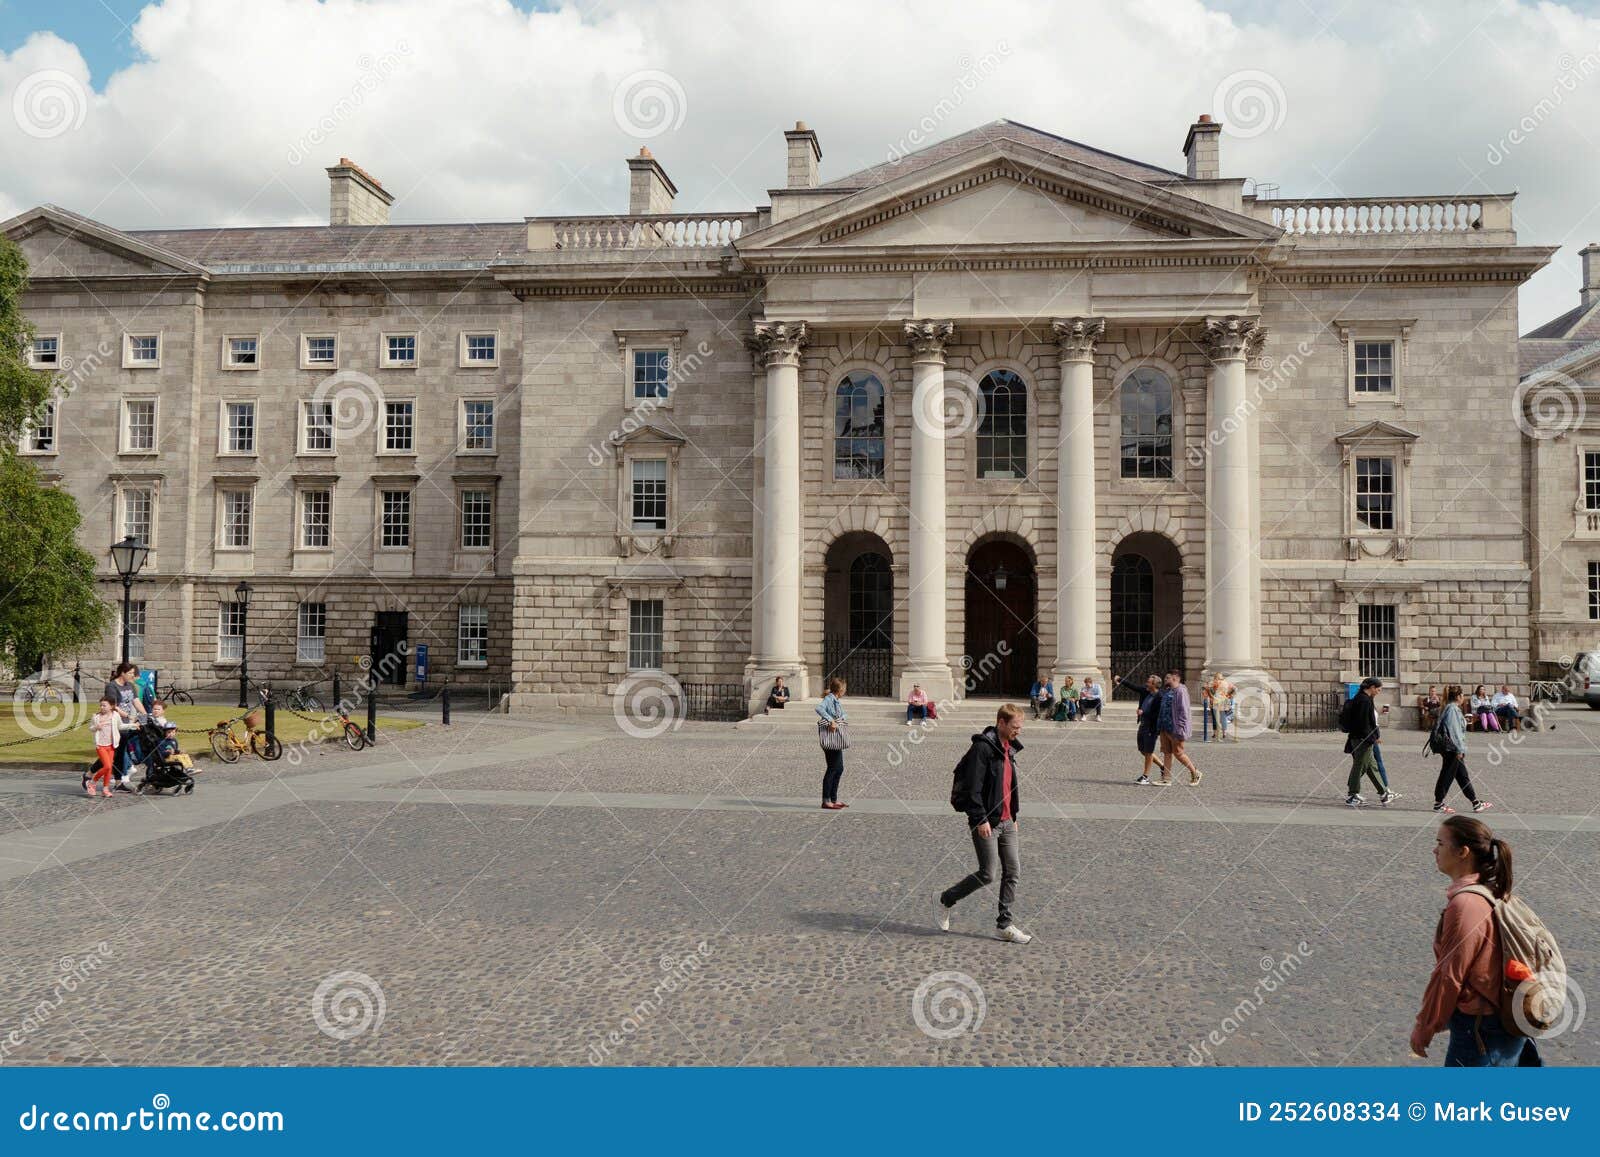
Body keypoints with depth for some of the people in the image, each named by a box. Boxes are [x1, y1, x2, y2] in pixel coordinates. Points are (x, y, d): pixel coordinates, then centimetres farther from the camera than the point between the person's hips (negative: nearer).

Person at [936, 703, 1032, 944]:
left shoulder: (1008, 749, 14)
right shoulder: (983, 747, -16)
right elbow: (973, 787, -20)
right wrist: (981, 819, -22)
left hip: (1006, 821, 9)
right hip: (986, 822, -9)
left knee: (1013, 871, 6)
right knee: (987, 875, -5)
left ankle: (1004, 925, 13)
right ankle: (946, 900, 17)